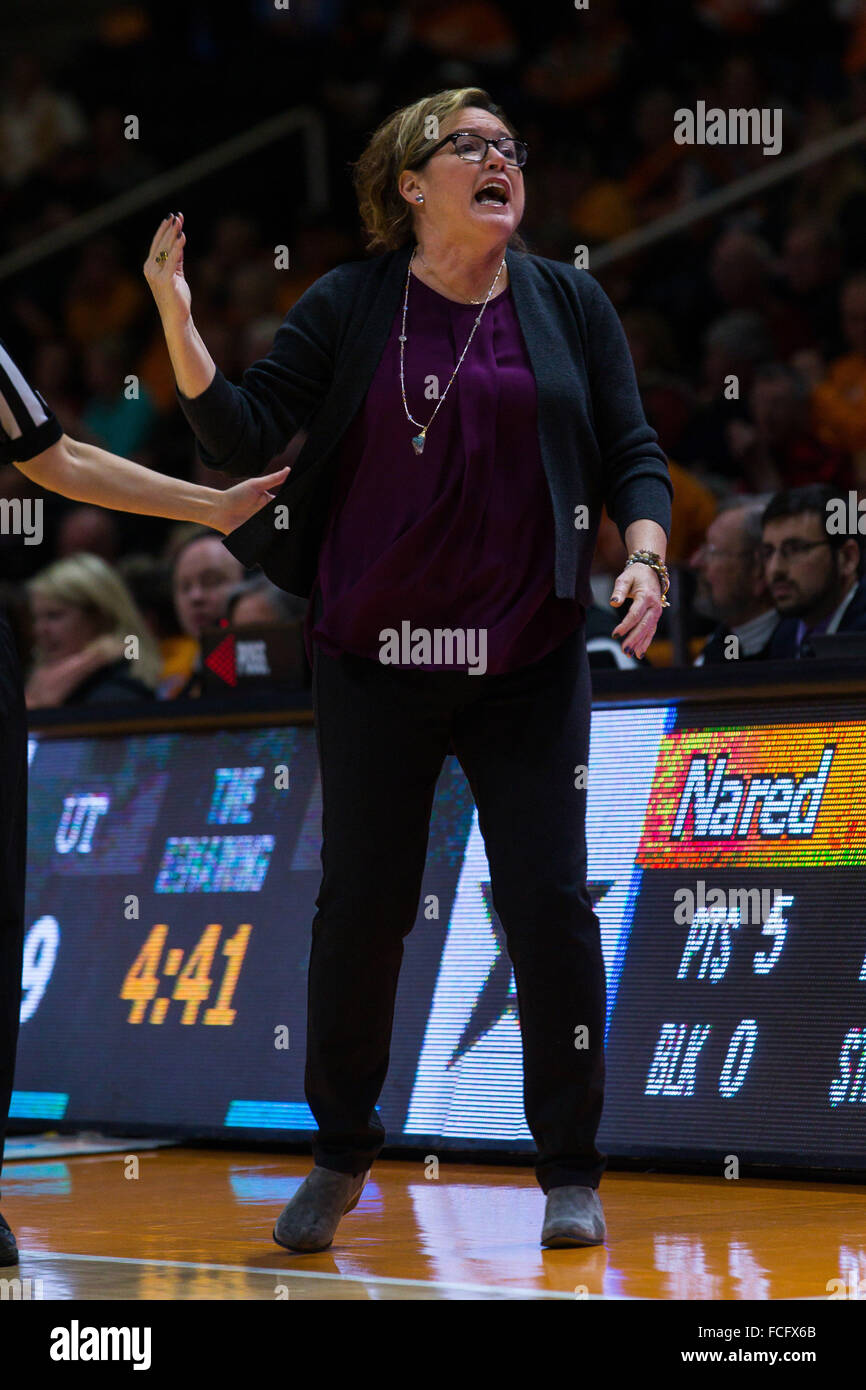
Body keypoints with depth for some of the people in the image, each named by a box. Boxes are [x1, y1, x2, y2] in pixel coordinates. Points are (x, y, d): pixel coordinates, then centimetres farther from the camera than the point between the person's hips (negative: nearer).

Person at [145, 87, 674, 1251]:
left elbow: (631, 452, 7)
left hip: (529, 663, 1)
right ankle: (341, 1156, 21)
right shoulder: (349, 307, 1)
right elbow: (247, 436, -4)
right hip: (376, 663, 0)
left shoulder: (569, 304, 5)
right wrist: (180, 328, -17)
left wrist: (645, 551, -10)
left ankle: (571, 1173, 10)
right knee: (361, 906, 3)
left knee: (551, 906, -4)